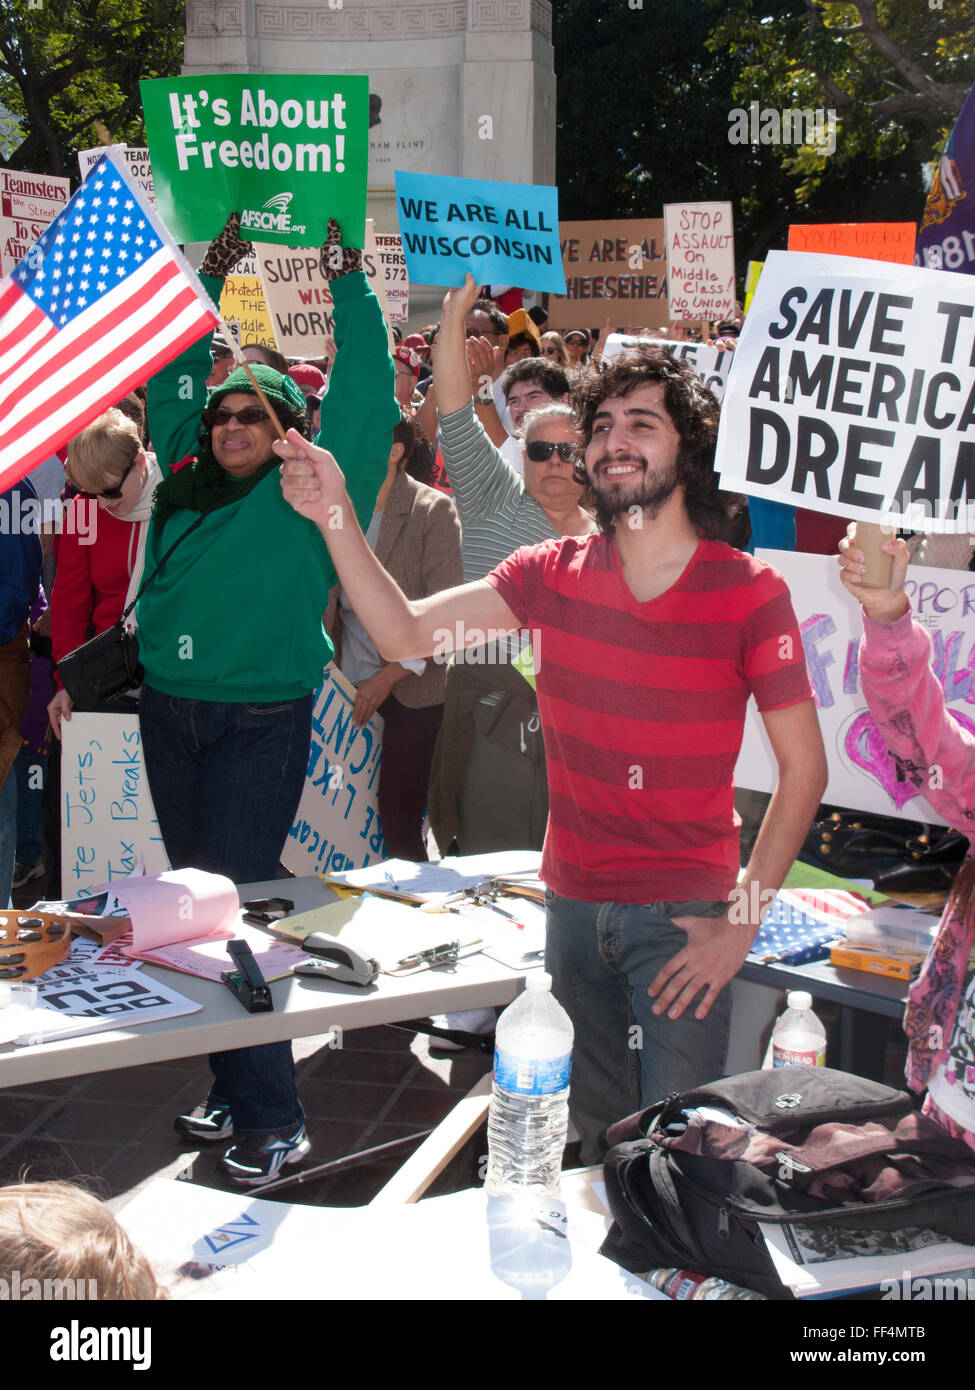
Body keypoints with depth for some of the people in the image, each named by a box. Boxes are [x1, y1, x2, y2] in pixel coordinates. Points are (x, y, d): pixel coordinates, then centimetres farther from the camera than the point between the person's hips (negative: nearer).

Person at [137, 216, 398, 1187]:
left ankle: (272, 1117, 4)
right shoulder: (188, 479, 13)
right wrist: (208, 278, 23)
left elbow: (364, 393, -4)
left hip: (261, 722, -6)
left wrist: (346, 284, 1)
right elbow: (171, 377, 23)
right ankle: (232, 1090, 23)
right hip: (170, 712, 6)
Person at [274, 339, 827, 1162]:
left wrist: (744, 918, -11)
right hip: (573, 901, 4)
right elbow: (404, 632, -3)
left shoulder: (748, 591, -8)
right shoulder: (554, 575, 2)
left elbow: (804, 767, -6)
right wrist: (335, 516, -15)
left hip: (682, 913, -3)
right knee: (587, 1136, 16)